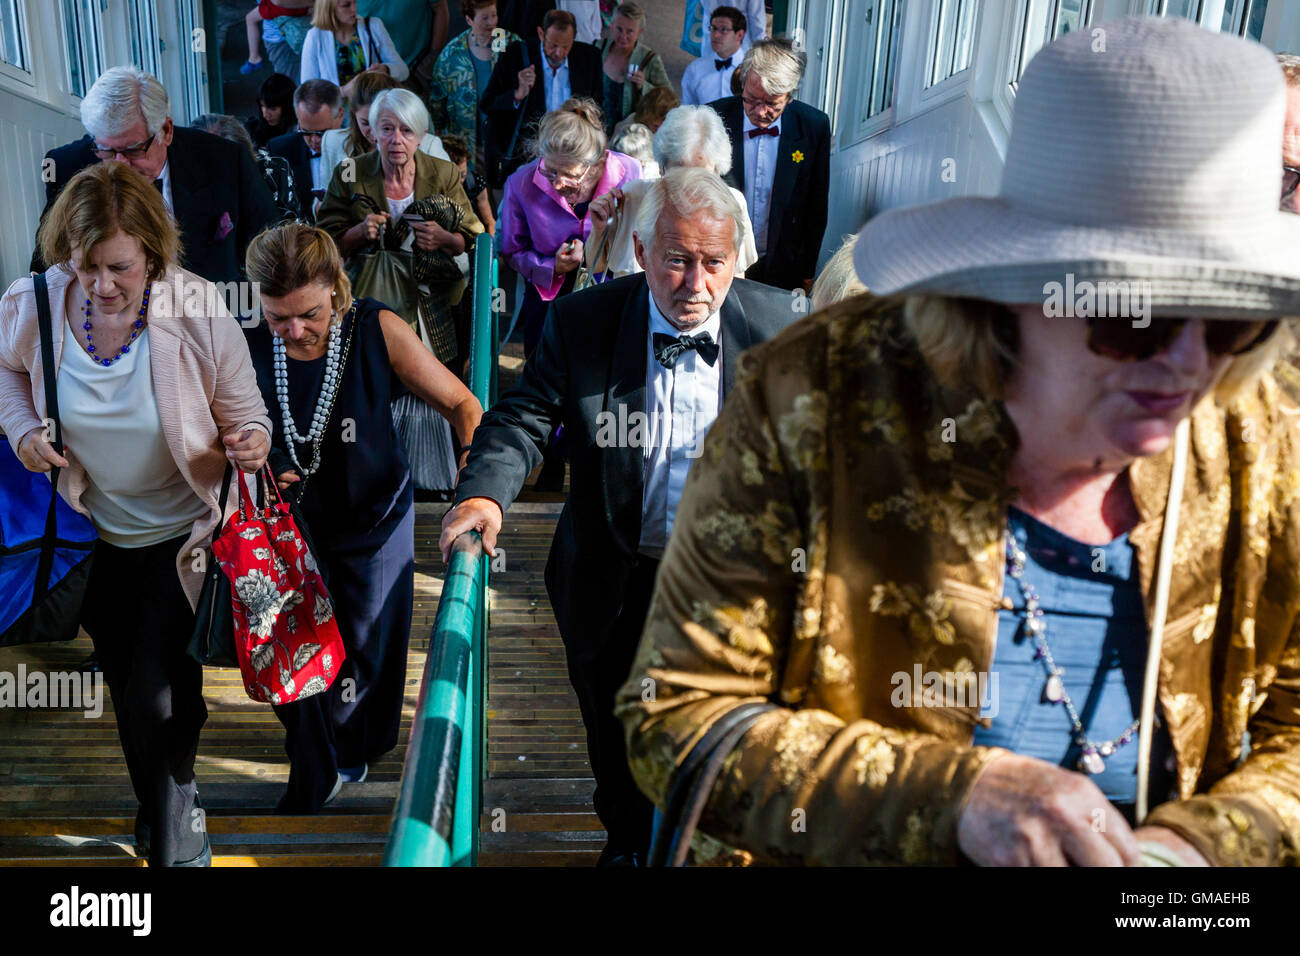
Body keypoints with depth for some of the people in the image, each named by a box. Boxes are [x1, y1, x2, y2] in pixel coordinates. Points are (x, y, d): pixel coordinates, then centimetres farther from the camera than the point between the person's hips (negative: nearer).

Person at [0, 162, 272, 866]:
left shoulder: (198, 314, -23)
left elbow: (243, 416, -11)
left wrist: (250, 441, -34)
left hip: (179, 536, -3)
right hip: (94, 533, 4)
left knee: (159, 695, -4)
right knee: (123, 684, 20)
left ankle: (176, 840, 26)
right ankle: (153, 806, 50)